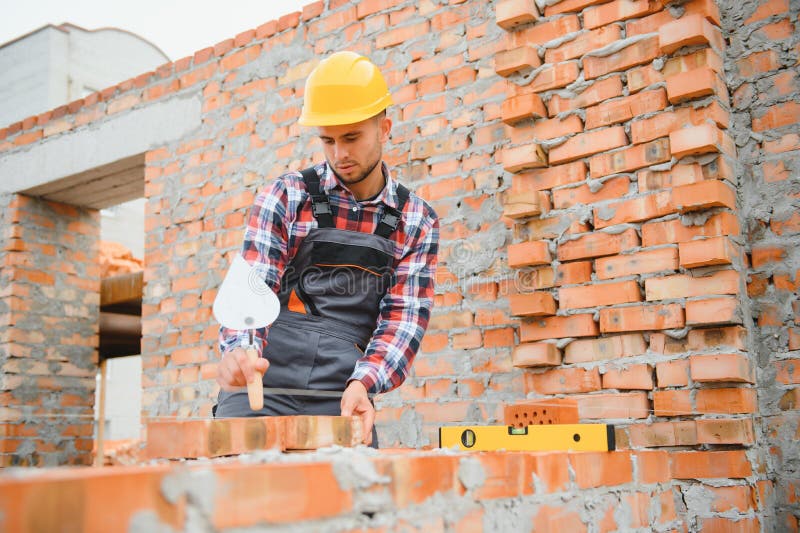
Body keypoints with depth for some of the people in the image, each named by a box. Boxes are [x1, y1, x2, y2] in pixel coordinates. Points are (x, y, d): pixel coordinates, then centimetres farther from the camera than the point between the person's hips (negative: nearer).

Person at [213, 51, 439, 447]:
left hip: (342, 397, 1)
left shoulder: (417, 221, 6)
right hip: (263, 385, -1)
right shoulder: (285, 196, 3)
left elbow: (404, 316, 0)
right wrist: (238, 351, -27)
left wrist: (363, 382, -18)